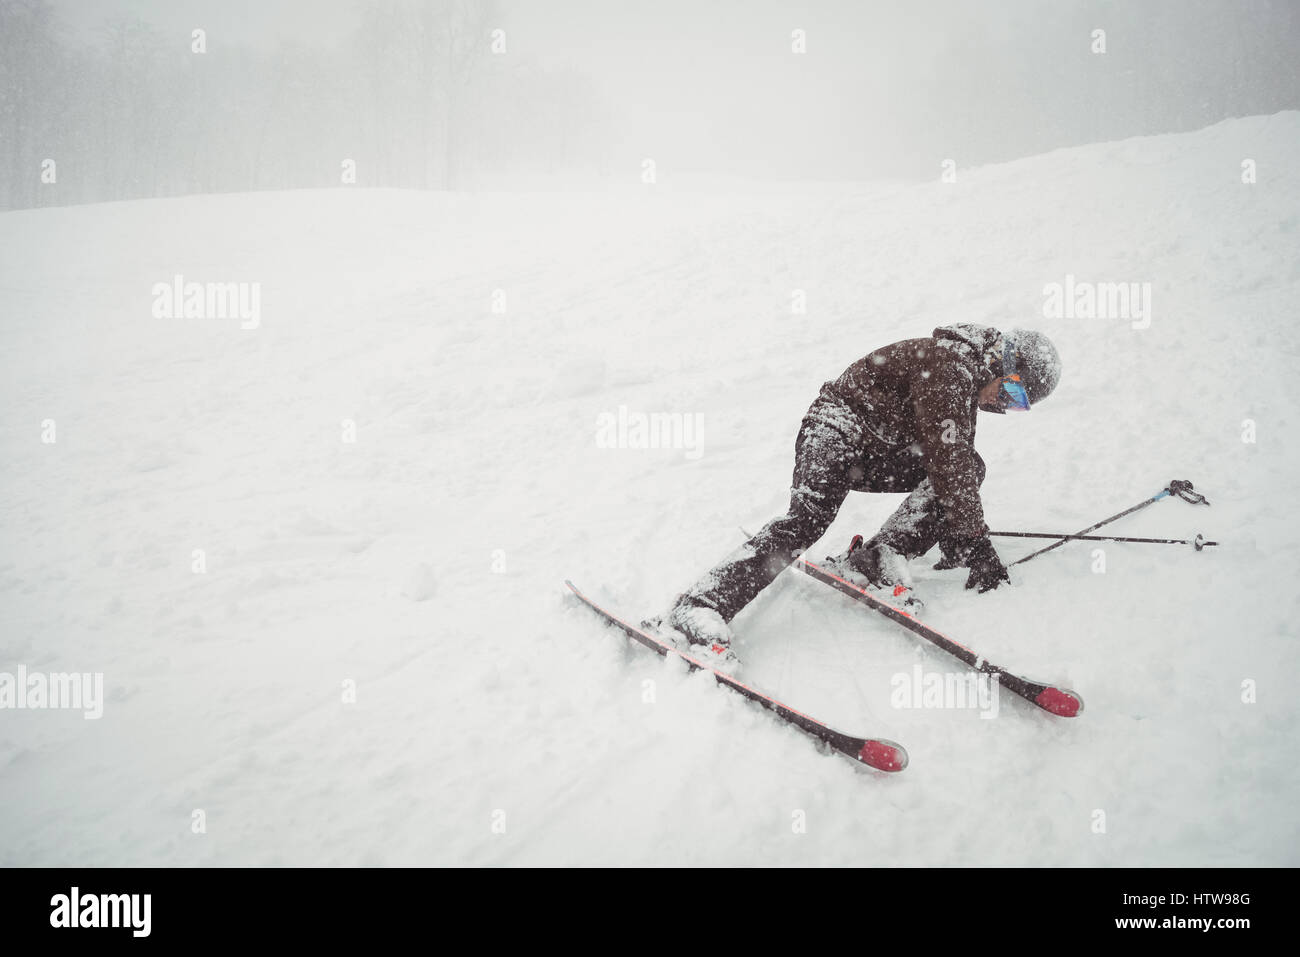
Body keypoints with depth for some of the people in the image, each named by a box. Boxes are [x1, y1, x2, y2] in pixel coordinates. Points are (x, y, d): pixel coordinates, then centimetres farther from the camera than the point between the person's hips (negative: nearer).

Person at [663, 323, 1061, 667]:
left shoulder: (967, 379, 11)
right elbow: (945, 457, -27)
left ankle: (878, 558, -15)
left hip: (878, 454, 10)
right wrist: (977, 541, -26)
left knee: (970, 466, -5)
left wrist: (955, 535, 14)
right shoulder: (946, 363, -20)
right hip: (838, 427, -9)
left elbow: (956, 469, 18)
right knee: (809, 518, -31)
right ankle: (702, 605, -38)